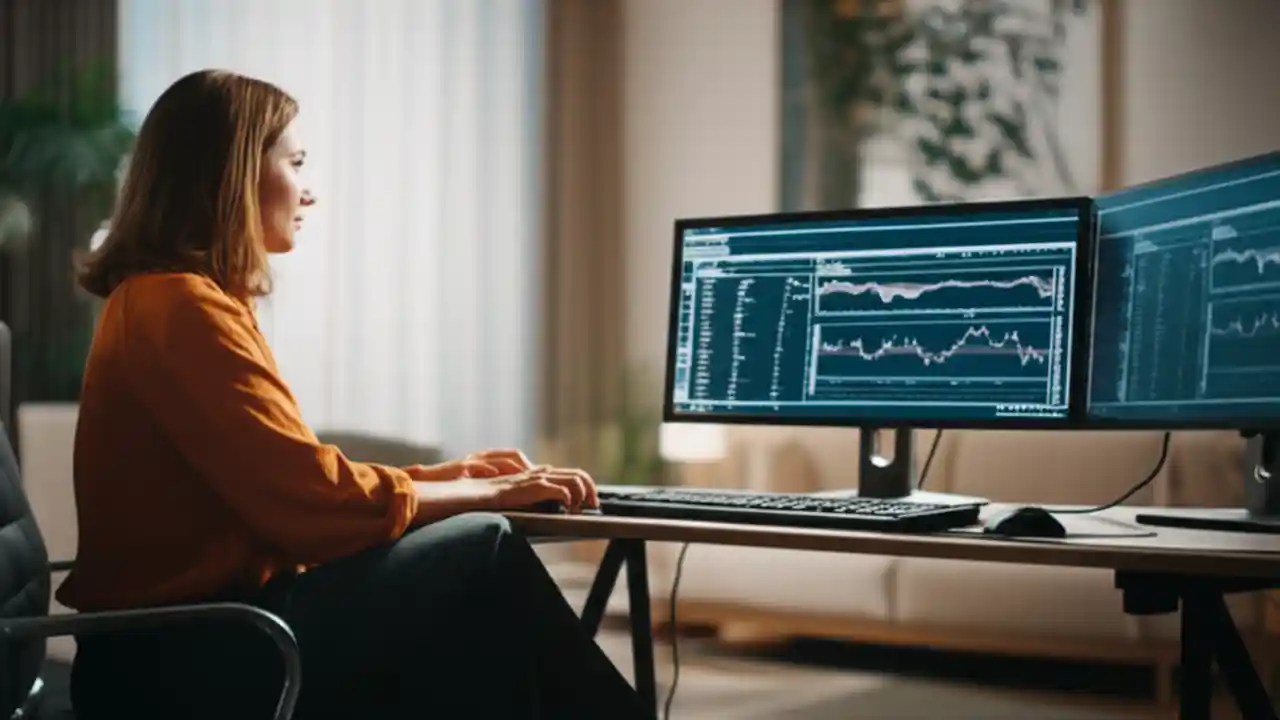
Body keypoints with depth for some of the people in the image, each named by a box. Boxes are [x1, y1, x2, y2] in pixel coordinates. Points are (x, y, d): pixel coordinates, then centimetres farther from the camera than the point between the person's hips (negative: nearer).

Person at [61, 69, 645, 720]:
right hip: (186, 655, -10)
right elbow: (313, 497, -19)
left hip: (200, 629, 10)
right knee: (483, 552, -12)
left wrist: (448, 476, 11)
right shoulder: (181, 307, -15)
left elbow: (288, 481, 16)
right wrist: (488, 493, -8)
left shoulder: (164, 300, 16)